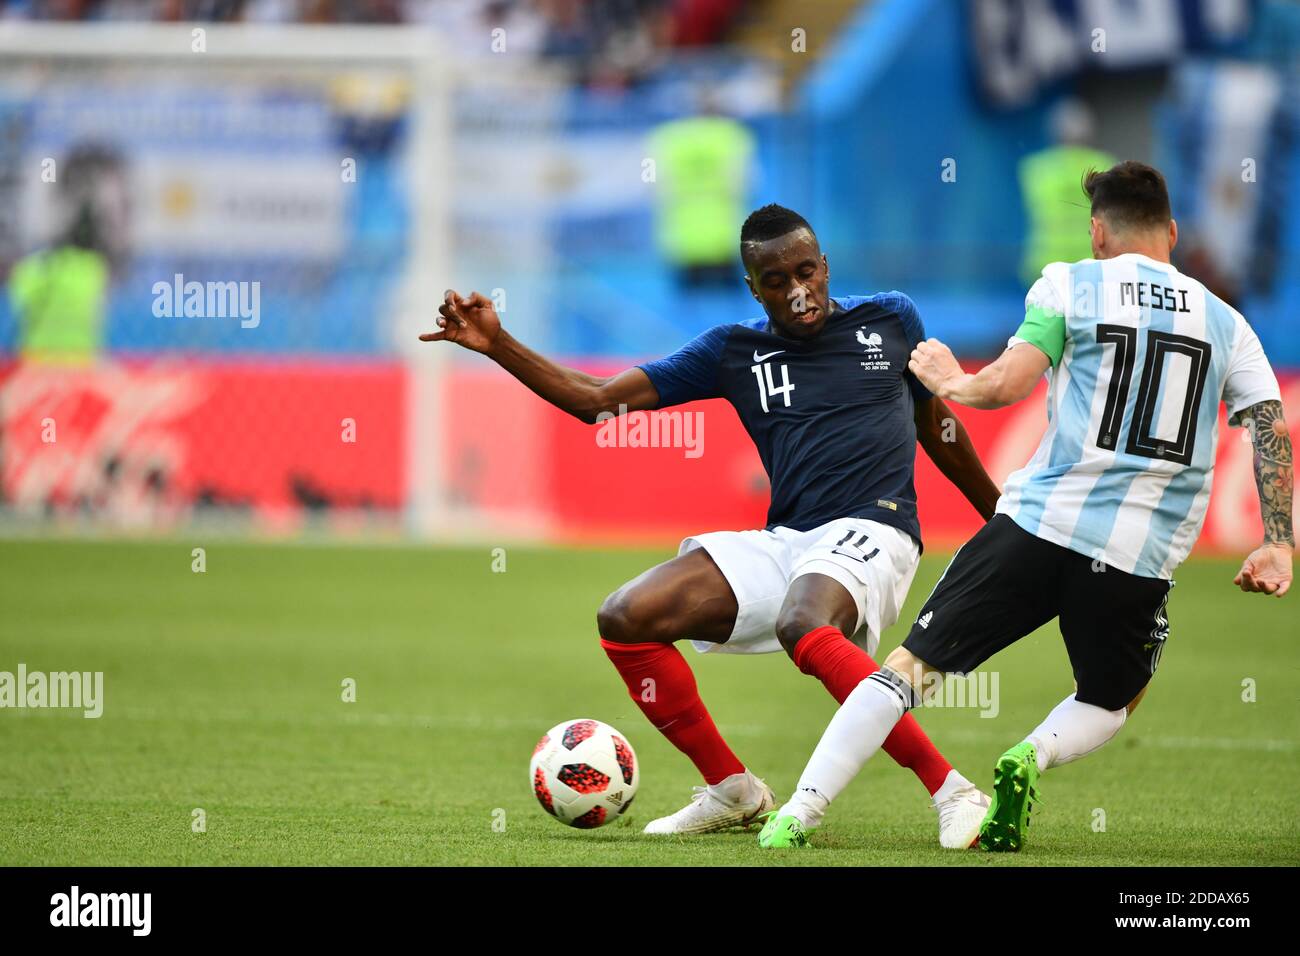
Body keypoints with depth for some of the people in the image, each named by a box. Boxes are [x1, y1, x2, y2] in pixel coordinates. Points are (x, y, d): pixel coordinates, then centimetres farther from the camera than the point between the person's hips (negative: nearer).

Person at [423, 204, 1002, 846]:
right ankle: (732, 791, 8)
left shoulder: (890, 320, 7)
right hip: (782, 544, 5)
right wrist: (496, 345, -2)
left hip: (872, 529, -5)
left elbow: (938, 429, 20)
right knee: (626, 618, -7)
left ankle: (950, 790, -32)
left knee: (804, 628, -38)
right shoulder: (733, 352, 10)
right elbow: (598, 400, 8)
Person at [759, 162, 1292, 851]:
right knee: (1110, 704, 25)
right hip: (1142, 560, 2)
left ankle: (798, 813, -2)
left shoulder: (1070, 284, 5)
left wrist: (951, 382, 13)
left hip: (1042, 523, -2)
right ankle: (1033, 758, -7)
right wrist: (1278, 545, 6)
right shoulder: (1225, 323, 14)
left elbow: (1010, 382, -7)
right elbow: (1272, 428, 5)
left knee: (913, 665, 7)